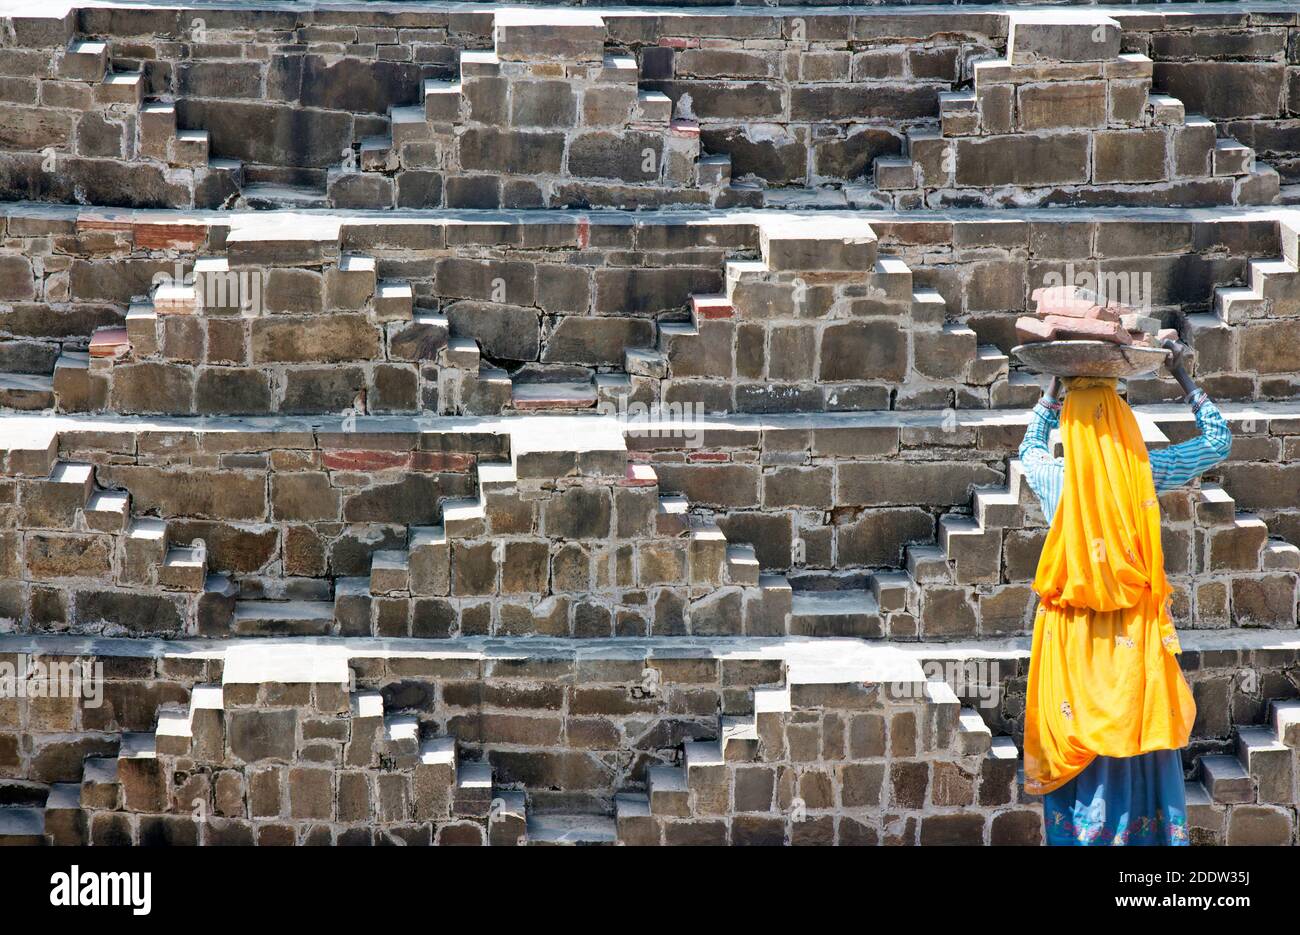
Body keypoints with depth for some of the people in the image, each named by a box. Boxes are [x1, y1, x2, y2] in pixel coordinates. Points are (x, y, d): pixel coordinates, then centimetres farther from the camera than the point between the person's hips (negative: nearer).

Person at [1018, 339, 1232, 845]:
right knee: (1136, 744, 7)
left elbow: (1029, 445, 20)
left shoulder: (1052, 477, -7)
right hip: (1132, 635, -1)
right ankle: (1143, 834, 12)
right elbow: (1218, 441, 5)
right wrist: (1182, 376, 10)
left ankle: (1076, 835, 10)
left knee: (1076, 750, 7)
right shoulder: (1144, 471, -9)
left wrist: (1054, 388, 23)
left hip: (1072, 634, 1)